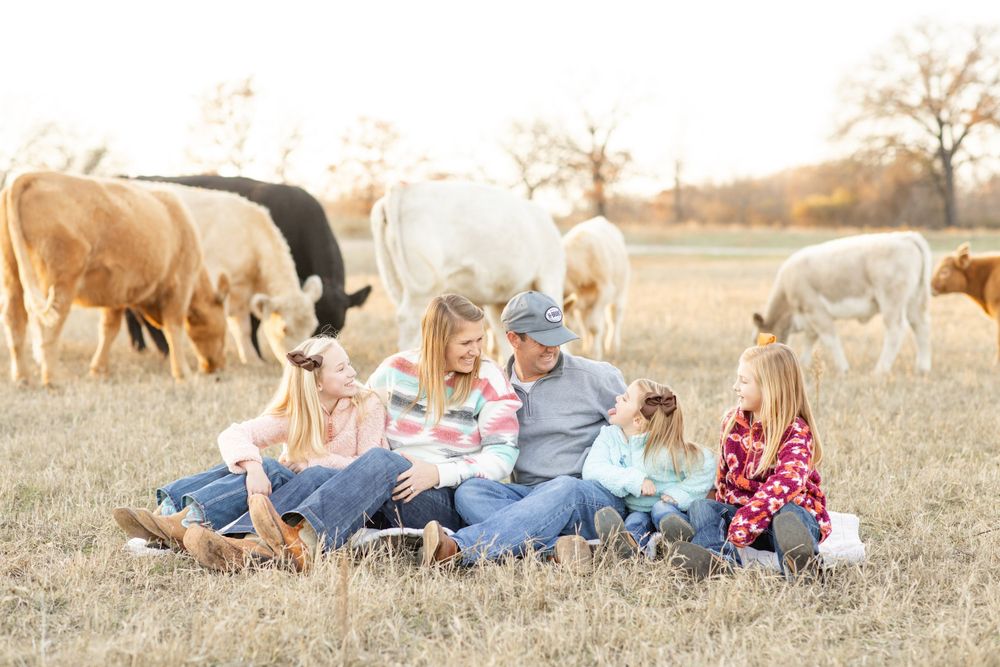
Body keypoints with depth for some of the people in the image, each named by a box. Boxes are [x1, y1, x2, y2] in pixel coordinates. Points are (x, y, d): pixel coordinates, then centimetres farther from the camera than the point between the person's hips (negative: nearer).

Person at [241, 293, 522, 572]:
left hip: (449, 503, -4)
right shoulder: (397, 369, 10)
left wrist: (438, 473, -19)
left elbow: (502, 457, -5)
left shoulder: (489, 381, 2)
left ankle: (304, 538, -59)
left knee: (382, 461, -35)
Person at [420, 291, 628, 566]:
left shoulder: (594, 377, 4)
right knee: (469, 491, -24)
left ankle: (459, 549, -54)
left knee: (565, 489, -39)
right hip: (527, 492, 3)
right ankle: (559, 547, -47)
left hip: (594, 495, -3)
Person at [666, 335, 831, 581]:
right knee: (701, 506, -19)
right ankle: (718, 558, -51)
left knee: (787, 516, -39)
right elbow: (725, 473, 21)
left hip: (793, 507, -6)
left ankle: (799, 561, -71)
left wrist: (746, 518, -42)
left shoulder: (796, 432, -13)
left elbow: (787, 482, -32)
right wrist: (722, 513, 8)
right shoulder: (732, 422, 9)